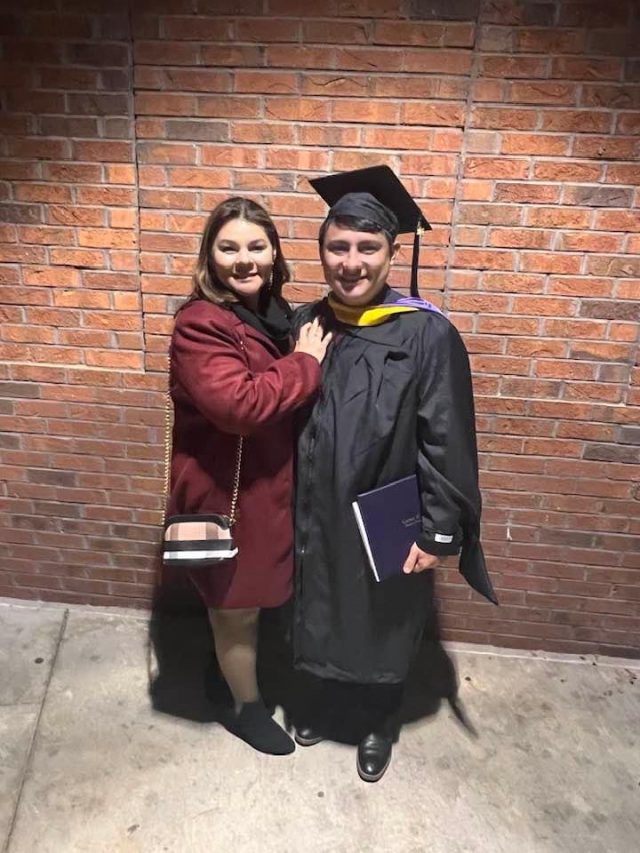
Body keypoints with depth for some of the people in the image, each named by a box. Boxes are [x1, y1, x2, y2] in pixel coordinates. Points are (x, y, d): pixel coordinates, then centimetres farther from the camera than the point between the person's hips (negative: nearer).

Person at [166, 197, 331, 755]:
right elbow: (239, 404, -35)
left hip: (270, 482, 8)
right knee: (237, 608, 13)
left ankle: (230, 668, 53)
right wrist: (304, 364, -24)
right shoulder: (200, 325, -22)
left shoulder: (273, 311, 4)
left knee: (254, 599, 26)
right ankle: (247, 707, 38)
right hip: (227, 490, -8)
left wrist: (307, 361, 0)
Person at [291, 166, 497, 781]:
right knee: (319, 617, 24)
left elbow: (446, 441, -14)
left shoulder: (426, 334, -17)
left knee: (383, 627, 20)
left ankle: (377, 724, 48)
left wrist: (438, 532, -13)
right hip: (315, 519, 4)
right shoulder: (303, 327, -4)